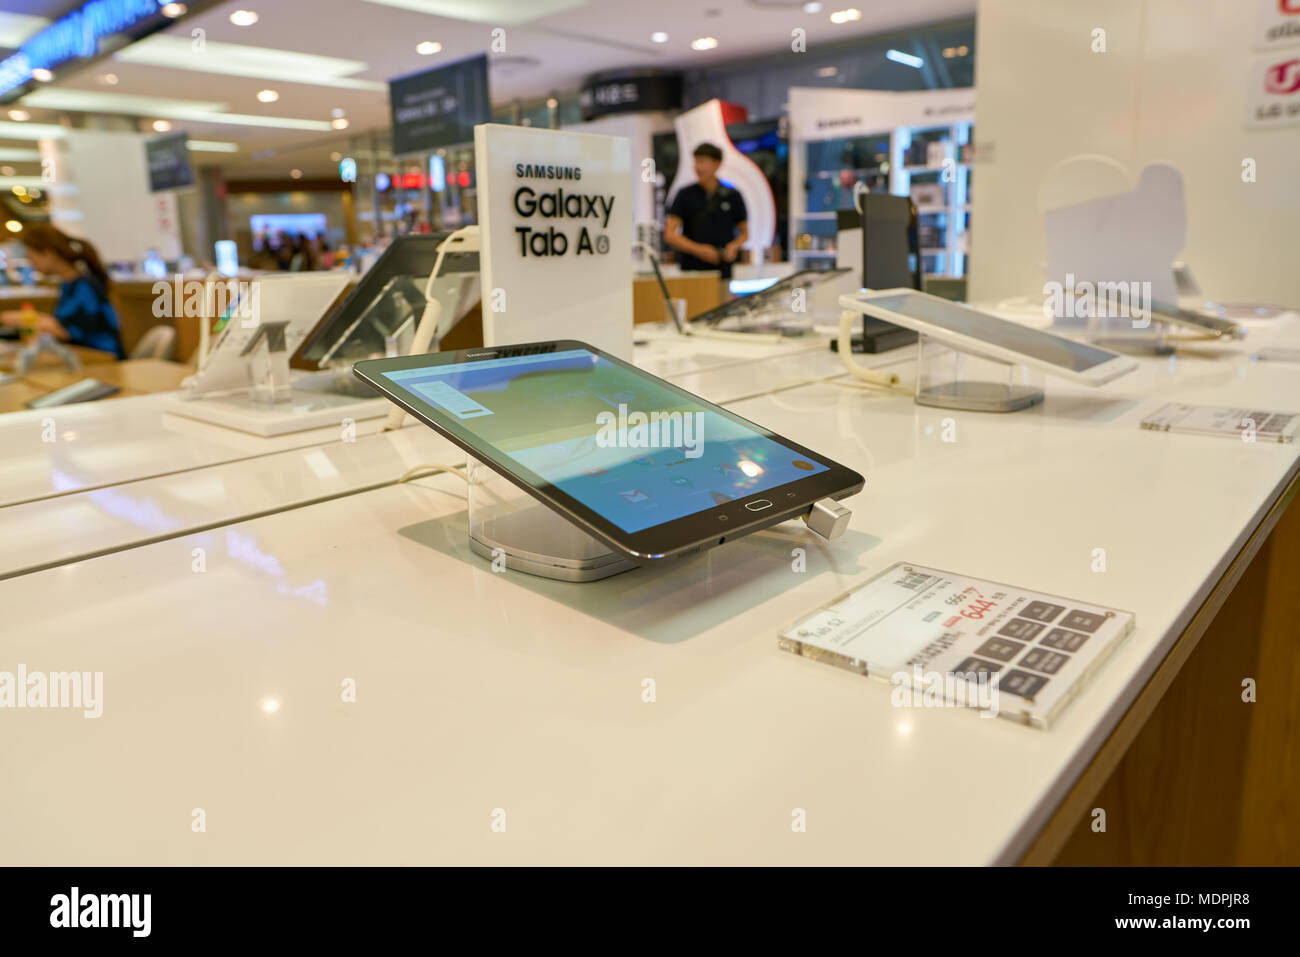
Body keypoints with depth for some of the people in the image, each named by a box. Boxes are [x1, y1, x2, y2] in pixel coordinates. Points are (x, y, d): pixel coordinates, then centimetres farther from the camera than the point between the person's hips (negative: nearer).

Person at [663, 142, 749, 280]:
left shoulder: (732, 196, 5)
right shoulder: (685, 195, 2)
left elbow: (744, 232, 16)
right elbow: (669, 234, -3)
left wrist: (734, 246, -7)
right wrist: (699, 249, -14)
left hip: (723, 272, 1)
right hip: (691, 270, -1)